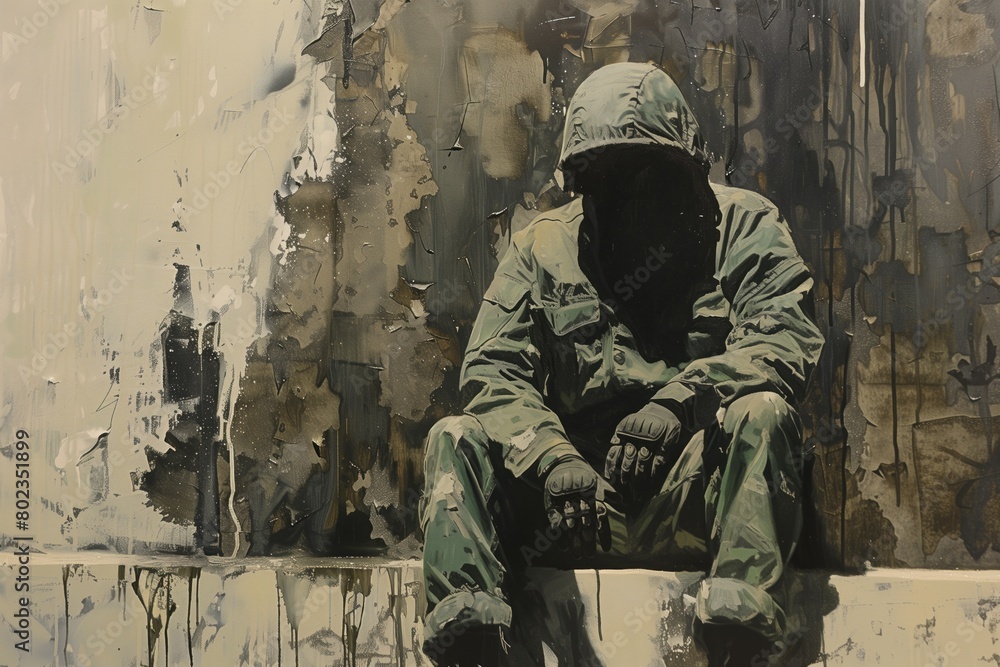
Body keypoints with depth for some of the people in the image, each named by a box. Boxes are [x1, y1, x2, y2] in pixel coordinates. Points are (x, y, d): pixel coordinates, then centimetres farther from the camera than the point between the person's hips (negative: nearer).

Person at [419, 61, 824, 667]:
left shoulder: (743, 226, 7)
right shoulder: (542, 248, 13)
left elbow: (785, 339, -9)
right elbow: (494, 371, 1)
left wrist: (679, 400, -27)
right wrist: (553, 459, -19)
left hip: (696, 502, -2)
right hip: (580, 494, 2)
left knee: (760, 413, -30)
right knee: (455, 440, -16)